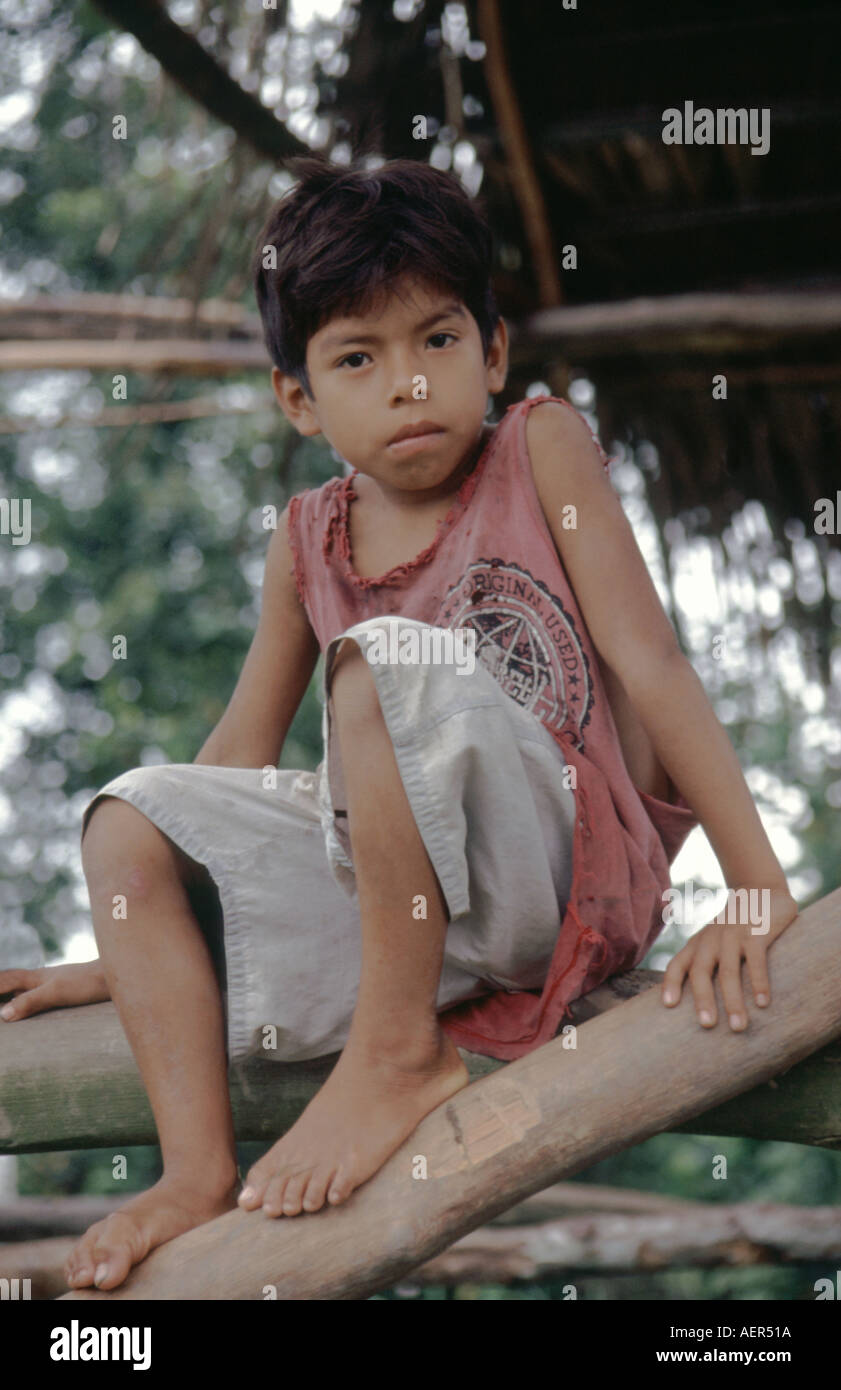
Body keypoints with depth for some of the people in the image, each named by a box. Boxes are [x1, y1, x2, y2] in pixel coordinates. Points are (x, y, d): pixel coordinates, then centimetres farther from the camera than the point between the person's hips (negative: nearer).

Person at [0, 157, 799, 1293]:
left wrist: (759, 886, -16)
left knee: (387, 661, -30)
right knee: (132, 814, -4)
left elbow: (650, 661, -8)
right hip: (388, 896, 6)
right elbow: (238, 760, 19)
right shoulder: (308, 537, 11)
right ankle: (200, 1173, -12)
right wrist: (134, 948, 20)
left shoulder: (540, 444, 0)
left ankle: (399, 1053, -21)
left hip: (562, 864, -5)